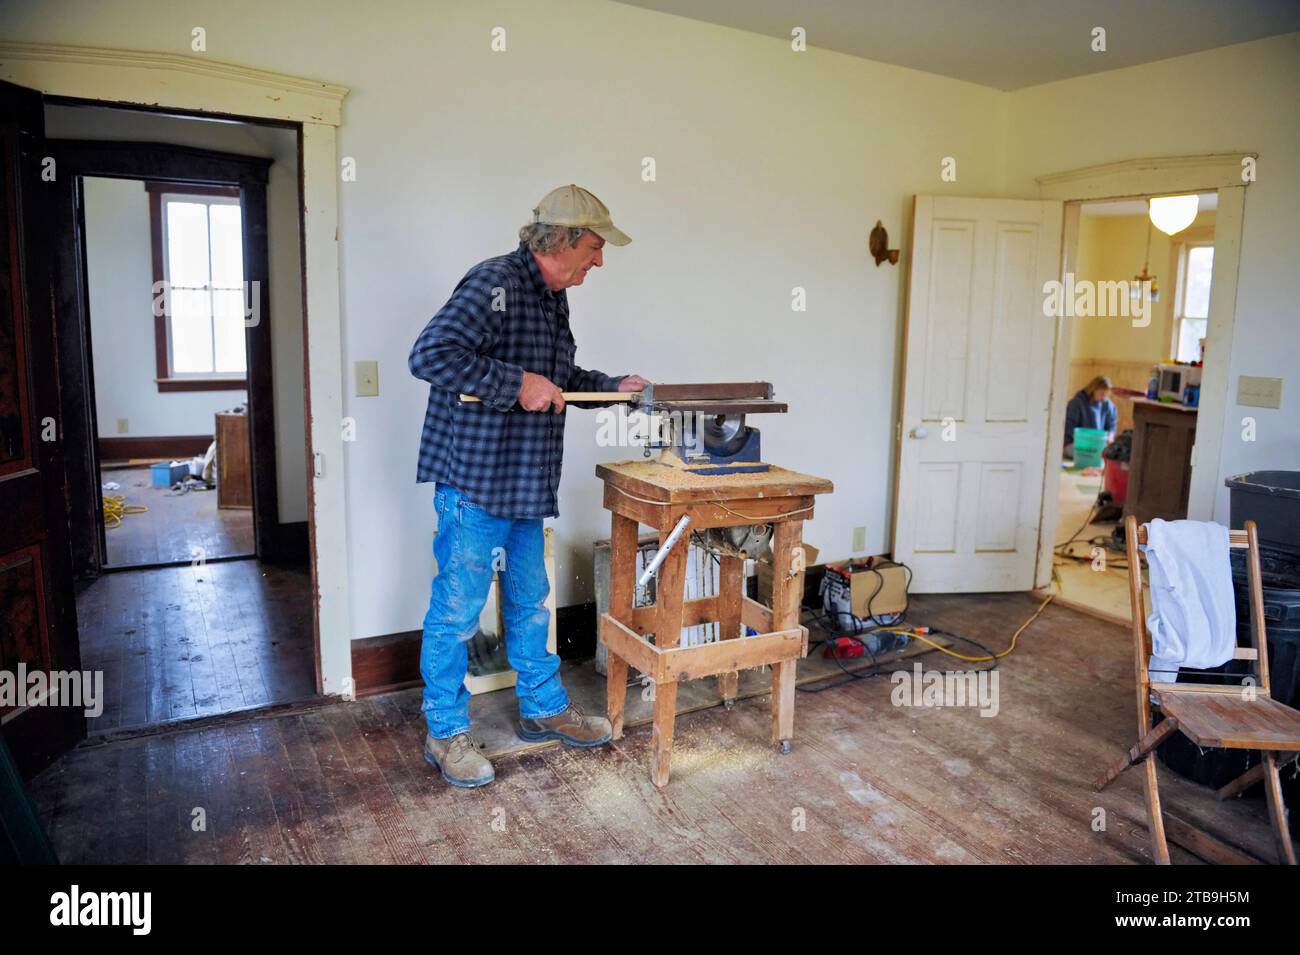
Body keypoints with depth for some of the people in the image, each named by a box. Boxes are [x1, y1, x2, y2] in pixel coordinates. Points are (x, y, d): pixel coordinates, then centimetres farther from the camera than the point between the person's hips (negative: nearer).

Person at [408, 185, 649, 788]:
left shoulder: (553, 296, 14)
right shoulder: (495, 282, -17)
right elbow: (430, 355, -28)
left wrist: (614, 387, 17)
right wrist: (516, 384, -26)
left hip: (526, 485, 10)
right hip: (475, 480, -9)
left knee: (530, 603, 19)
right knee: (457, 610, 3)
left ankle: (543, 709, 34)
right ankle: (446, 733, 19)